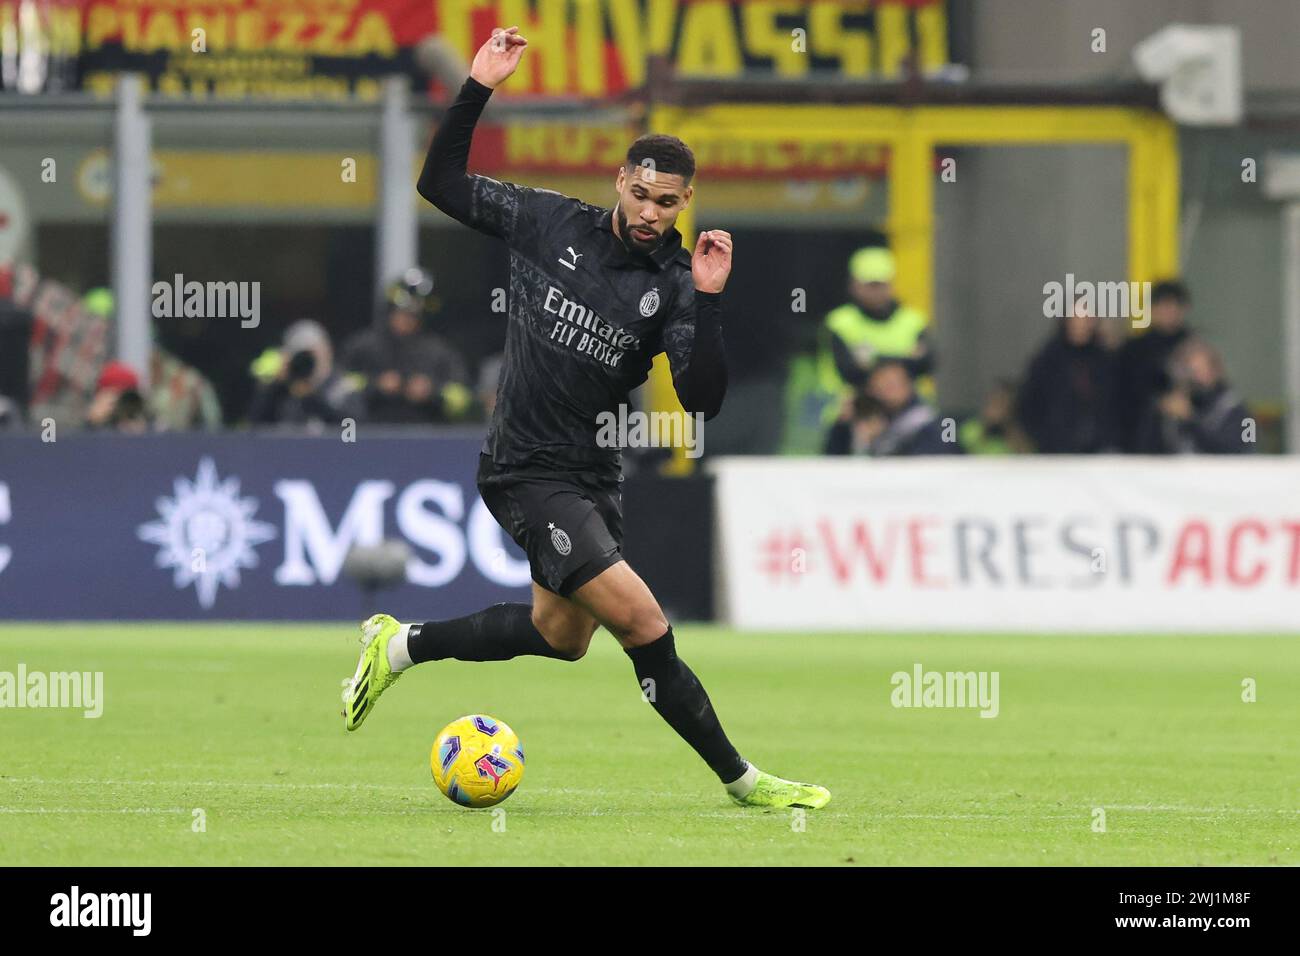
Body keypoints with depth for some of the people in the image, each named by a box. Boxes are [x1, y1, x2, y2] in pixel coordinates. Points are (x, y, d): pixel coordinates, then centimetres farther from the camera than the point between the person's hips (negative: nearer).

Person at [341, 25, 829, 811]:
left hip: (594, 476, 6)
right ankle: (741, 780, -8)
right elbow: (442, 184, 3)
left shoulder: (674, 286, -3)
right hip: (529, 473, -6)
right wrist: (478, 88, -7)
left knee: (562, 636, 21)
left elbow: (704, 401, -15)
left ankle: (402, 646, 38)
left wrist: (707, 302, -25)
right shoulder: (552, 223, -5)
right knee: (642, 622, -16)